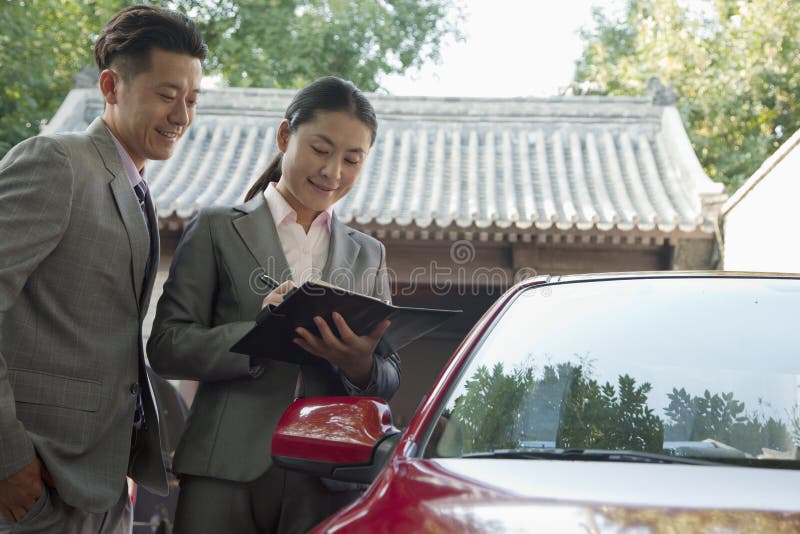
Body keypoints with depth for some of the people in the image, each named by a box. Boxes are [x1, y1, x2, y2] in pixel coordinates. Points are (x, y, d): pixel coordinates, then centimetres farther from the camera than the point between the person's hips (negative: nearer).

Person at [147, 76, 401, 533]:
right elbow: (166, 348, -2)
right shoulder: (219, 230, 5)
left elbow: (390, 380, 13)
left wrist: (361, 365, -10)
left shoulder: (369, 254, 16)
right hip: (228, 477, -2)